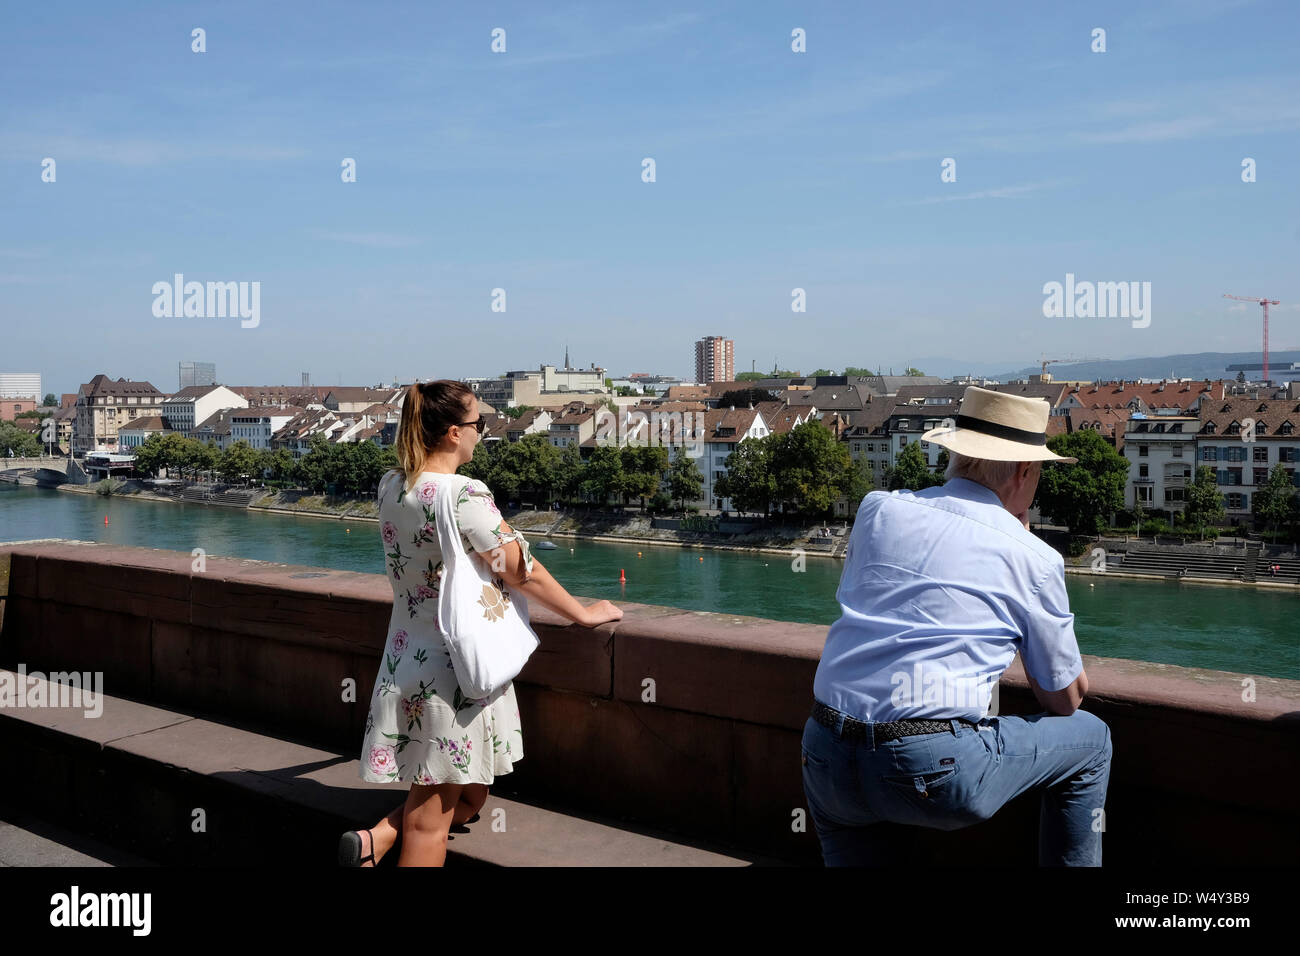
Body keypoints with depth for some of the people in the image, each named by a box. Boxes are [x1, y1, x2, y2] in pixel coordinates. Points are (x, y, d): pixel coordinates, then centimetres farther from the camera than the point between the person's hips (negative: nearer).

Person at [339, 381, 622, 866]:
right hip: (454, 666, -8)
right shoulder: (465, 496, -19)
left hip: (405, 661, 8)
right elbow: (521, 572, -13)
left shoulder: (390, 486, 4)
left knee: (467, 798, 18)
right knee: (432, 819, 6)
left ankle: (378, 838, 2)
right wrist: (584, 613, 0)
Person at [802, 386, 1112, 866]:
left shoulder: (876, 508, 11)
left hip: (825, 757, 4)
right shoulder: (1034, 559, 1)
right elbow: (1065, 700, 13)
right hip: (938, 770, -4)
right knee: (1090, 739, 19)